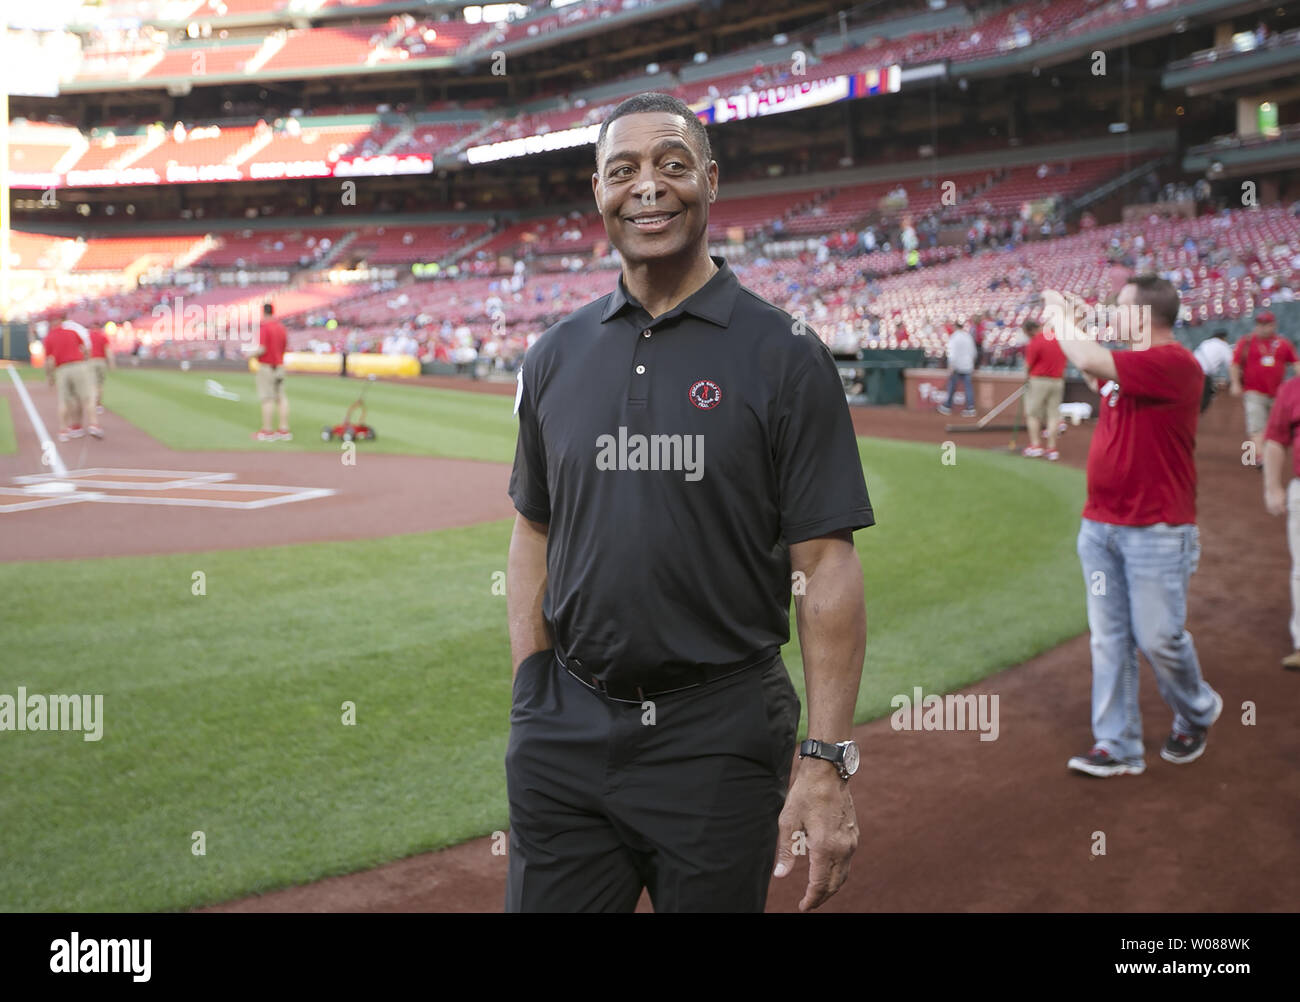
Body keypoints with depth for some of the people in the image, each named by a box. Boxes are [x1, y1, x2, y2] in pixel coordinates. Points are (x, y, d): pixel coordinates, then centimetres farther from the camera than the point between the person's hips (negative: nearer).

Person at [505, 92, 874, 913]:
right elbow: (534, 533, 14)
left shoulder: (784, 354, -5)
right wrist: (533, 705, 6)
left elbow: (826, 567, -9)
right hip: (564, 737, 4)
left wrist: (829, 763, -14)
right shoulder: (555, 356, 8)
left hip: (720, 743, -3)